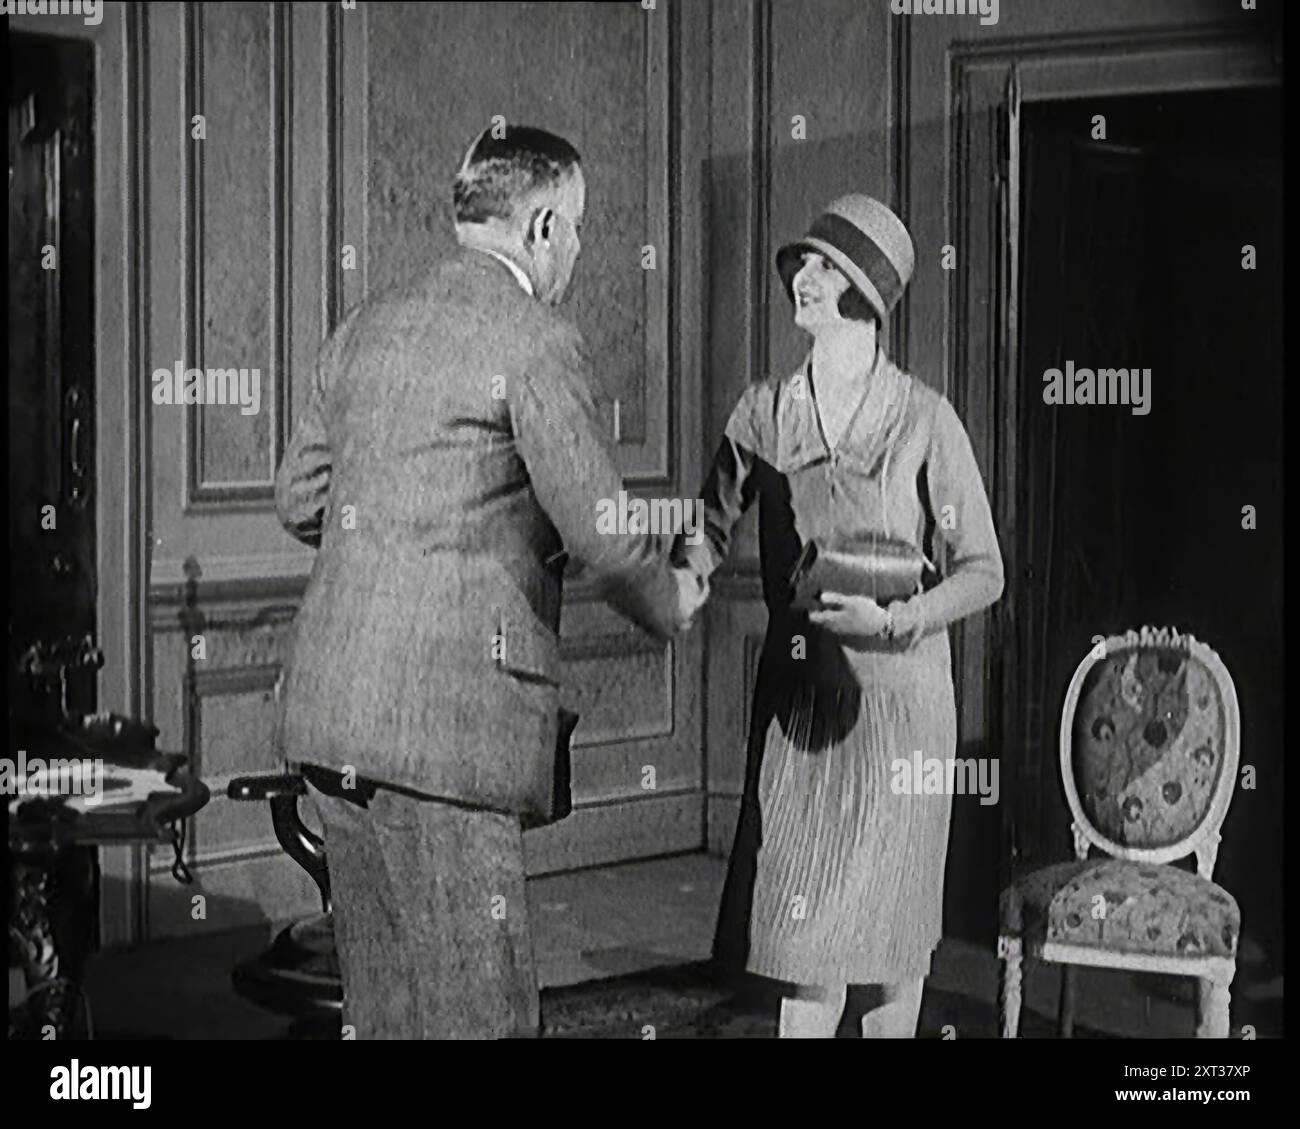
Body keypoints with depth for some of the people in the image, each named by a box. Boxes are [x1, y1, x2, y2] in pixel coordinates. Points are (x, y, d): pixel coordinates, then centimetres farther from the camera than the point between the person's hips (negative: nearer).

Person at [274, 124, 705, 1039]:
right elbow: (605, 535, -11)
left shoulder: (365, 329, 14)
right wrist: (671, 602, 9)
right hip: (449, 722, -8)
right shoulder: (535, 342, -9)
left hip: (331, 711, 8)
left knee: (385, 1002, 14)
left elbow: (300, 499, 21)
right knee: (478, 1003, -1)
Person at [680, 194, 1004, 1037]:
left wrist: (893, 619, -22)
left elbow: (983, 571, -6)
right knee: (801, 923, 4)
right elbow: (712, 529, 2)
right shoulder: (765, 411, 3)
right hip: (797, 690, 3)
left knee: (887, 918, 5)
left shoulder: (924, 420, -8)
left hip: (896, 691, -3)